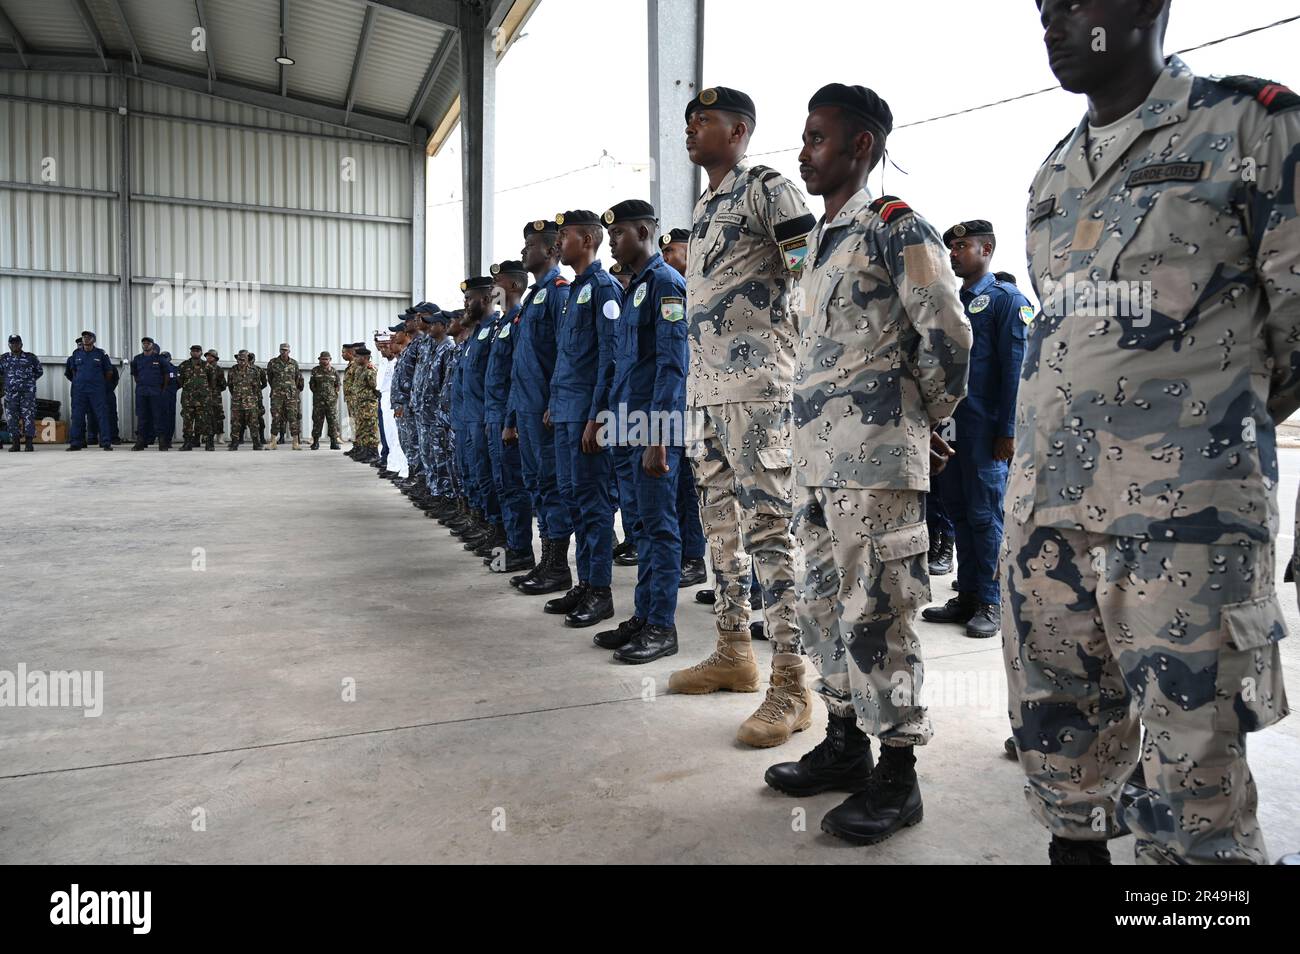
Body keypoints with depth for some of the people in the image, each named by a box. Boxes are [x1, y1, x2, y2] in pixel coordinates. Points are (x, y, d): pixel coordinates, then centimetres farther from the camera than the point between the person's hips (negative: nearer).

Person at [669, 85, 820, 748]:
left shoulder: (767, 187, -2)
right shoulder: (704, 208, 24)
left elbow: (812, 279, -9)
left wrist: (807, 372, -14)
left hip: (757, 383, -9)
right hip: (706, 387, 9)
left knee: (766, 526, -12)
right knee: (721, 522, 12)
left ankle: (790, 685, -6)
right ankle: (733, 653, 25)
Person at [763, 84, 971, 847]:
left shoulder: (895, 227, -7)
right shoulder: (823, 239, 19)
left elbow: (949, 334, -11)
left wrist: (928, 414, 1)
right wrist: (812, 446, 18)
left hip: (878, 460, -9)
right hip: (819, 459, 9)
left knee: (876, 613, -4)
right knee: (824, 605, 14)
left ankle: (898, 772, 11)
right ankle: (846, 741, 29)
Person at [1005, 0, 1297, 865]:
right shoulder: (1052, 174, 16)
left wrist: (1221, 426, 8)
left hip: (1183, 509, -5)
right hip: (1043, 501, 6)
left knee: (1194, 765, 1)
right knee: (1058, 732, 14)